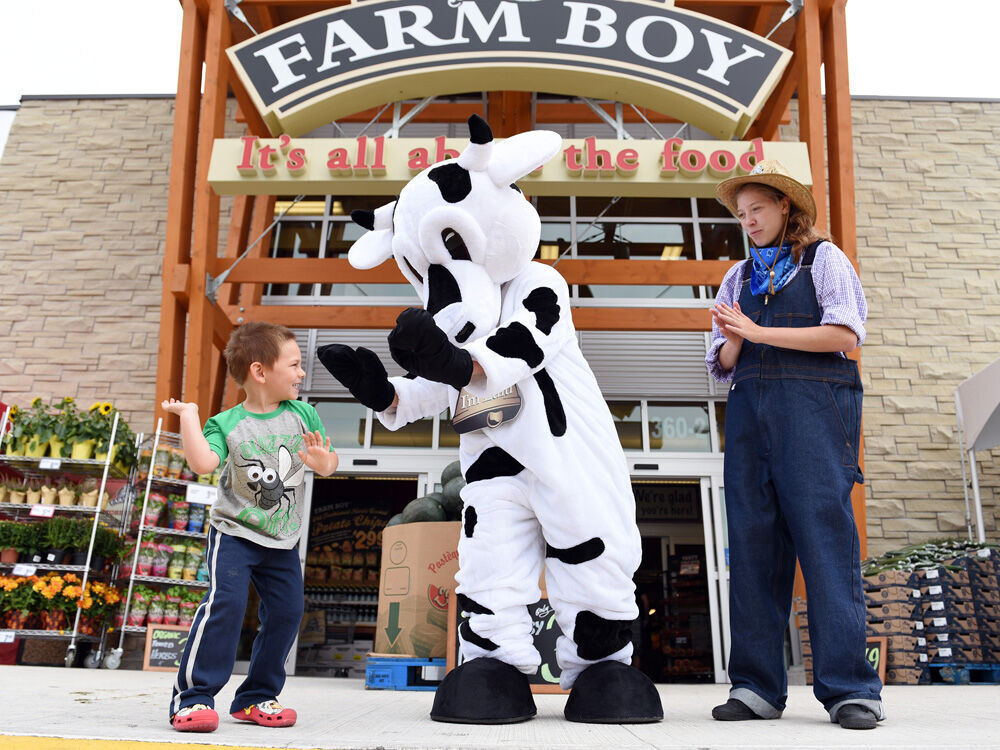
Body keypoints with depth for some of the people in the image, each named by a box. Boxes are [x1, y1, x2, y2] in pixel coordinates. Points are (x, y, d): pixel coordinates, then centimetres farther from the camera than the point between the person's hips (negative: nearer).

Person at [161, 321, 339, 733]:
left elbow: (329, 464, 3)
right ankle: (192, 697, -7)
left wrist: (323, 461, -20)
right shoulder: (227, 424, -12)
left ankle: (256, 698, 21)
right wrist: (188, 415, -23)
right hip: (235, 532, -4)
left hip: (283, 542, 4)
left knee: (286, 612, 4)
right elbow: (203, 463, -28)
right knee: (224, 604, -19)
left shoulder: (303, 415, -1)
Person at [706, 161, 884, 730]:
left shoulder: (823, 258, 11)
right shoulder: (741, 276, 24)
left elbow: (844, 335, -4)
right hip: (751, 407, 5)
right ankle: (757, 687, 0)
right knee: (752, 538, -3)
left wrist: (758, 332, -6)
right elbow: (724, 363, 21)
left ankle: (849, 687, -8)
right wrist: (734, 342, -2)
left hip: (813, 404, -4)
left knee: (824, 531, -12)